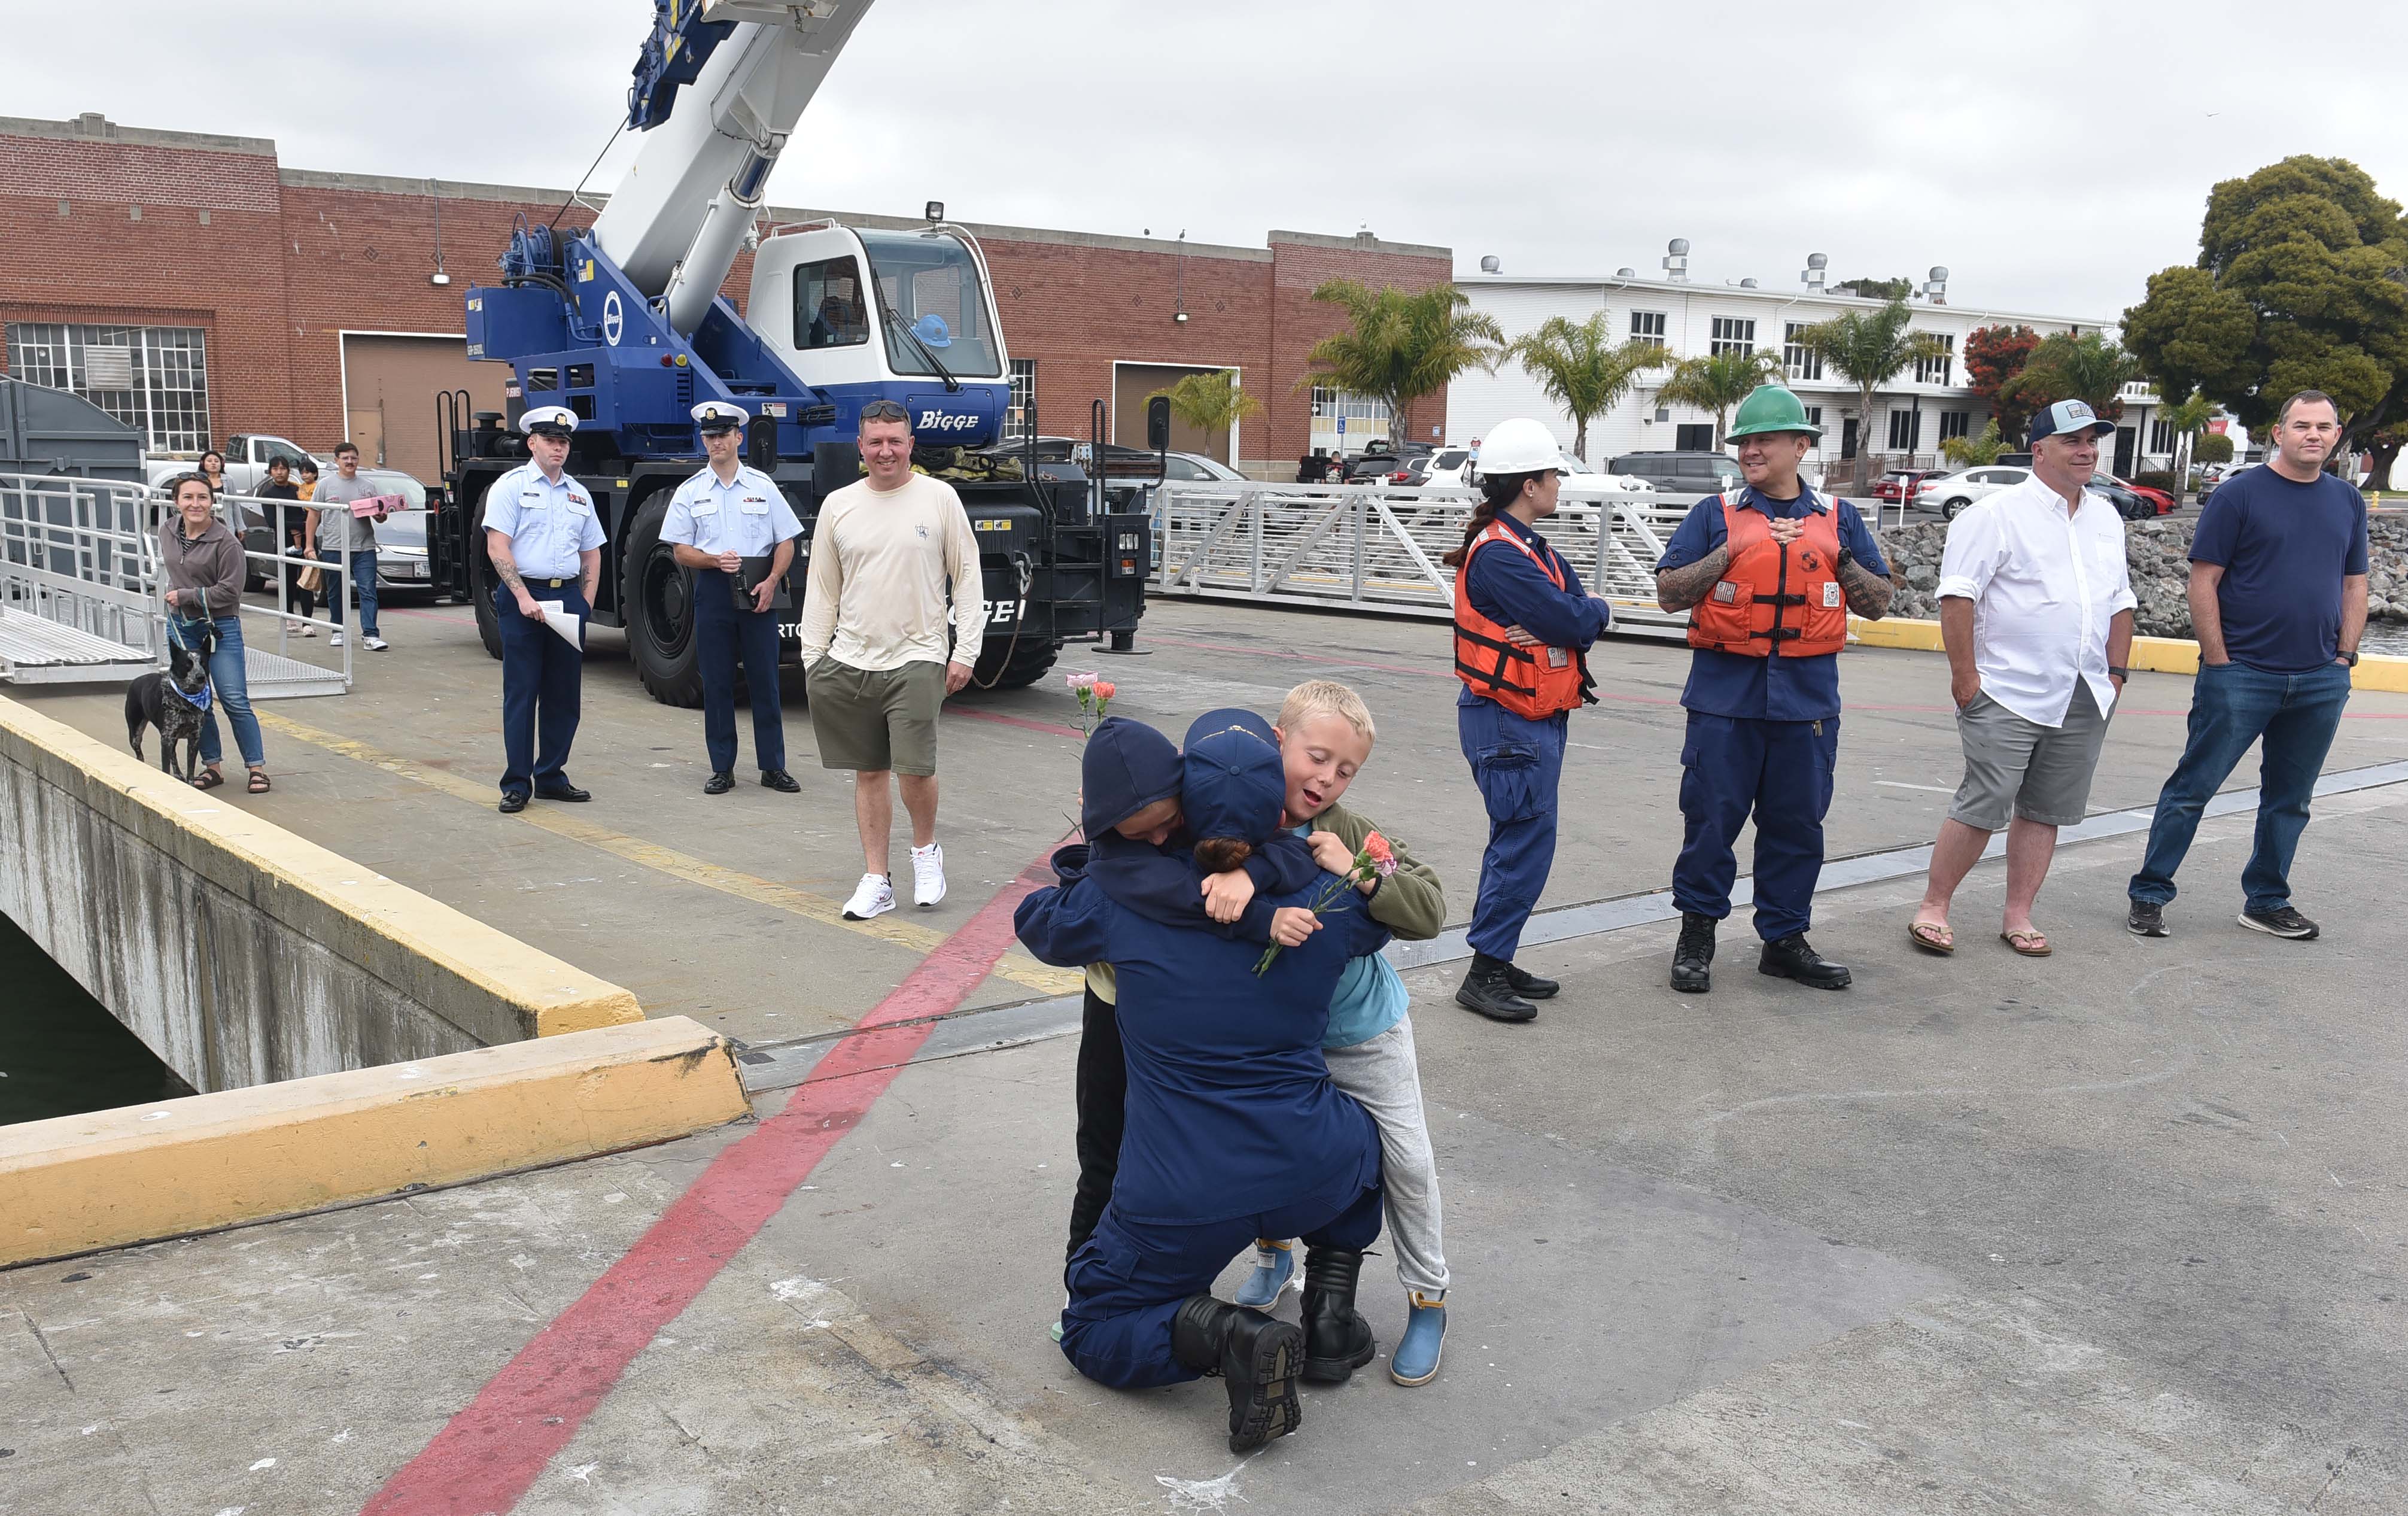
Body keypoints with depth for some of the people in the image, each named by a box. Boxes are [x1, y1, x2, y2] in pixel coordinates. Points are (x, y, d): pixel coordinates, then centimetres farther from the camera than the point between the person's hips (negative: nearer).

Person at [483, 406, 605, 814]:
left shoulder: (579, 494, 16)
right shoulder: (511, 486, -1)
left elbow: (592, 553, 20)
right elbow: (498, 548, -9)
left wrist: (586, 602, 8)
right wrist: (524, 597, -18)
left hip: (568, 596, 5)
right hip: (522, 597, -5)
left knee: (564, 694, 8)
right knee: (521, 693, -2)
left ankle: (551, 777, 18)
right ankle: (516, 785, 3)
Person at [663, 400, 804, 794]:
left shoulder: (763, 486, 7)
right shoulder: (690, 492, 7)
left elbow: (786, 542, 6)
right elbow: (680, 552, 6)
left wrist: (771, 581, -10)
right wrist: (715, 560, -13)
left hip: (758, 589, 0)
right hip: (713, 589, 1)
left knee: (765, 679, 0)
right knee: (717, 681, 3)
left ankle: (773, 767, 6)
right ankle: (722, 768, 10)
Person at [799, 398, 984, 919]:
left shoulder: (939, 498, 1)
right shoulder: (838, 506, 8)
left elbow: (967, 577, 3)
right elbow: (822, 591, 12)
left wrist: (966, 652, -3)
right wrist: (812, 659, 7)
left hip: (916, 661, -3)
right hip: (849, 662, 3)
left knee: (914, 770, -12)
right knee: (869, 772, 8)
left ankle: (925, 848, 18)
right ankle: (876, 881, 17)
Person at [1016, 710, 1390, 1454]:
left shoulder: (1125, 903, -11)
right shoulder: (1322, 900, -7)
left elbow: (1035, 918, 10)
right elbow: (1388, 911, 18)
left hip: (1185, 1200, -2)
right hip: (1312, 1178, 2)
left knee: (1094, 1331, 20)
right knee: (1360, 1137, 38)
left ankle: (1228, 1335, -8)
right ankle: (1331, 1312, 23)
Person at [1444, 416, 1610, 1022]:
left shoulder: (1532, 549, 13)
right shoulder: (1498, 555, -19)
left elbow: (1576, 617, 6)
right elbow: (1571, 620, -23)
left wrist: (1581, 618, -17)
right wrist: (1599, 611, -2)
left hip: (1539, 716, 10)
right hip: (1508, 722, -10)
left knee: (1519, 840, 15)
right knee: (1527, 842, -10)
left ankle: (1496, 962, 24)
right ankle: (1484, 976, -4)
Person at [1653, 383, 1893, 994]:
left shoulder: (1838, 518, 12)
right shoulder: (1715, 514, 6)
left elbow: (1878, 604, 12)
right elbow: (1669, 593, -1)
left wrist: (1842, 562, -5)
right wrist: (1728, 553, -11)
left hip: (1807, 697, 2)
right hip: (1726, 693, -2)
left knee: (1798, 822, 7)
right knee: (1711, 816, 0)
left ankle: (1785, 938, 19)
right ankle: (1696, 934, 13)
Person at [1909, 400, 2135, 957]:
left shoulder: (2107, 519, 16)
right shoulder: (1997, 514, -6)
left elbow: (2120, 601, 23)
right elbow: (1957, 595, -11)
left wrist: (2116, 671, 16)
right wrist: (1965, 675, -15)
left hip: (2085, 702, 6)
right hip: (2008, 696, -6)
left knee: (2046, 811, 8)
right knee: (1983, 806, -6)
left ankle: (2018, 915, 16)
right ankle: (1933, 907, 6)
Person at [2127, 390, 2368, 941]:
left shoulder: (2348, 502, 11)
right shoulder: (2239, 494, -5)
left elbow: (2354, 585, 16)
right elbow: (2203, 582, -7)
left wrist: (2344, 657, 6)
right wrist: (2219, 662, -11)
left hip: (2321, 682, 5)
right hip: (2242, 674, -5)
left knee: (2290, 799, 13)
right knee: (2193, 787, -1)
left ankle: (2267, 901, 25)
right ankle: (2149, 895, 6)